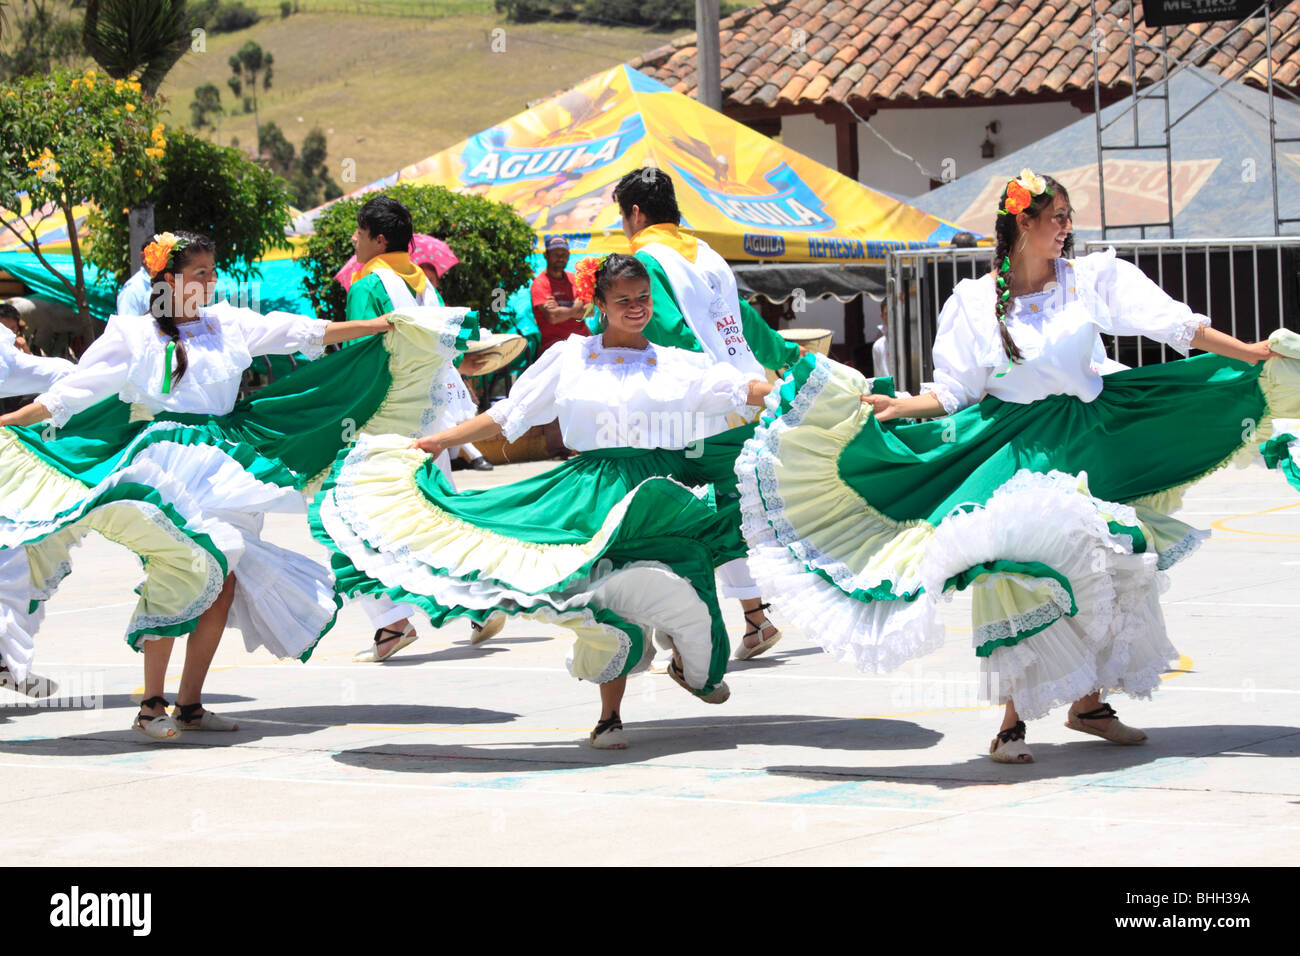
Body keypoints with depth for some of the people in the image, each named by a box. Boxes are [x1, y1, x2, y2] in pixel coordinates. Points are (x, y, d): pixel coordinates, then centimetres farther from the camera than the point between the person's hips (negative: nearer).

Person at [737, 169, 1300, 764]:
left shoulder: (1093, 278, 0)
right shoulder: (974, 301, -3)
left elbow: (1177, 326, 0)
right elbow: (955, 392, 0)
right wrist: (903, 405, -17)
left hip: (1089, 441, 3)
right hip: (1014, 445, -3)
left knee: (1107, 569, 4)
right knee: (1013, 568, -14)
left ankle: (1088, 702, 21)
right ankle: (1012, 720, -4)